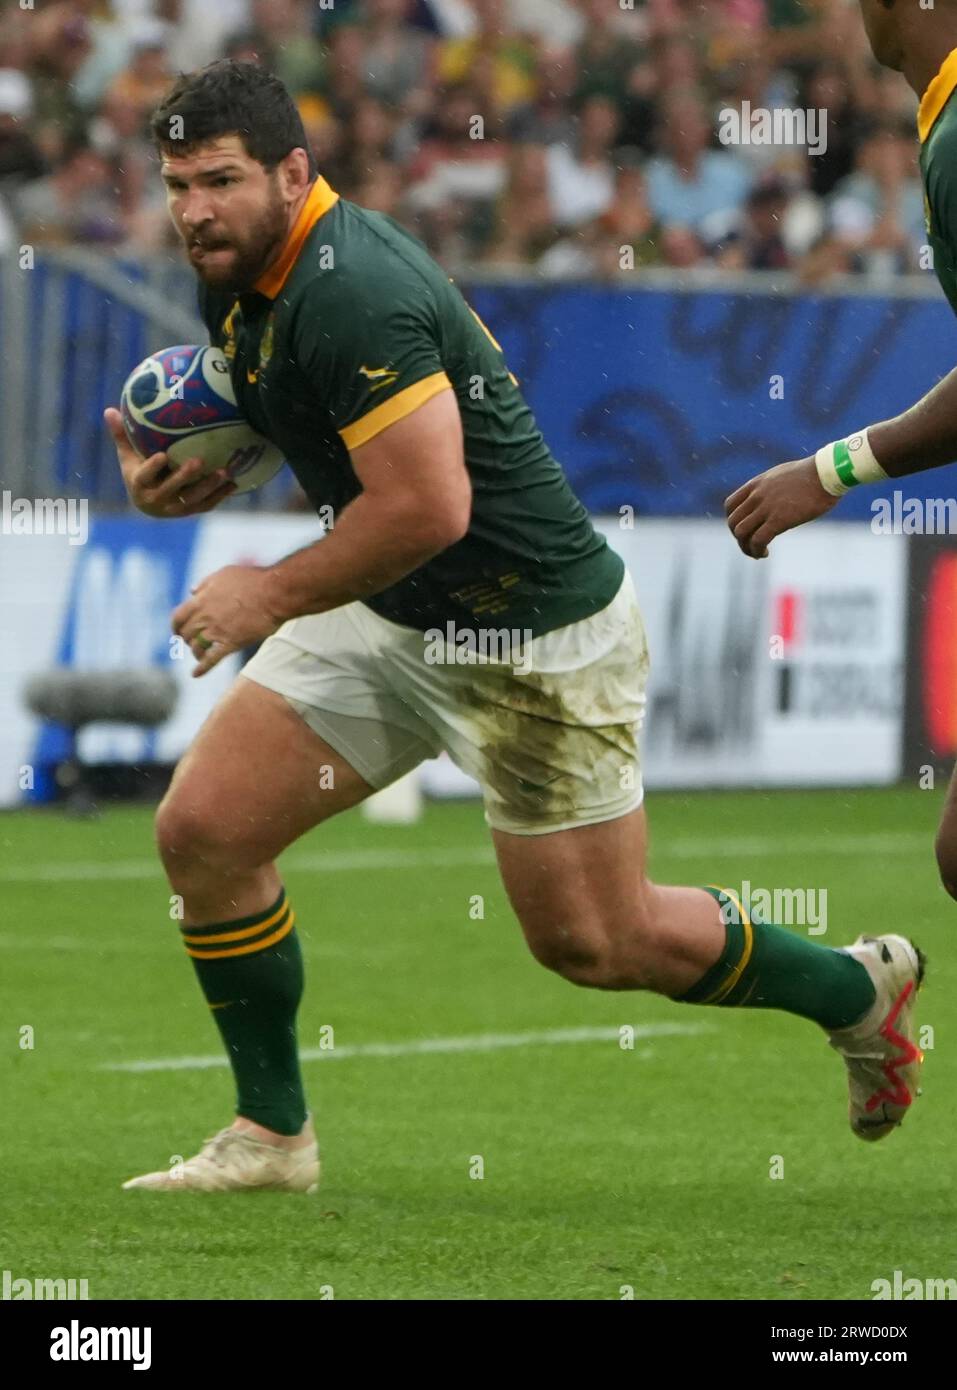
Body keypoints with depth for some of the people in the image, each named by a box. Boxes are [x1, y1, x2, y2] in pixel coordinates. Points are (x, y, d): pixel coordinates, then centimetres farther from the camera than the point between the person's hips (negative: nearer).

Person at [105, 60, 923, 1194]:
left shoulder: (350, 294, -28)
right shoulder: (239, 277, 2)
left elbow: (429, 507, -33)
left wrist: (272, 594, -21)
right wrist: (189, 470, -1)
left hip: (537, 640, -9)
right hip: (389, 623, 9)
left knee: (595, 946, 4)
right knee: (202, 828, -3)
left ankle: (860, 987, 29)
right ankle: (271, 1135, 10)